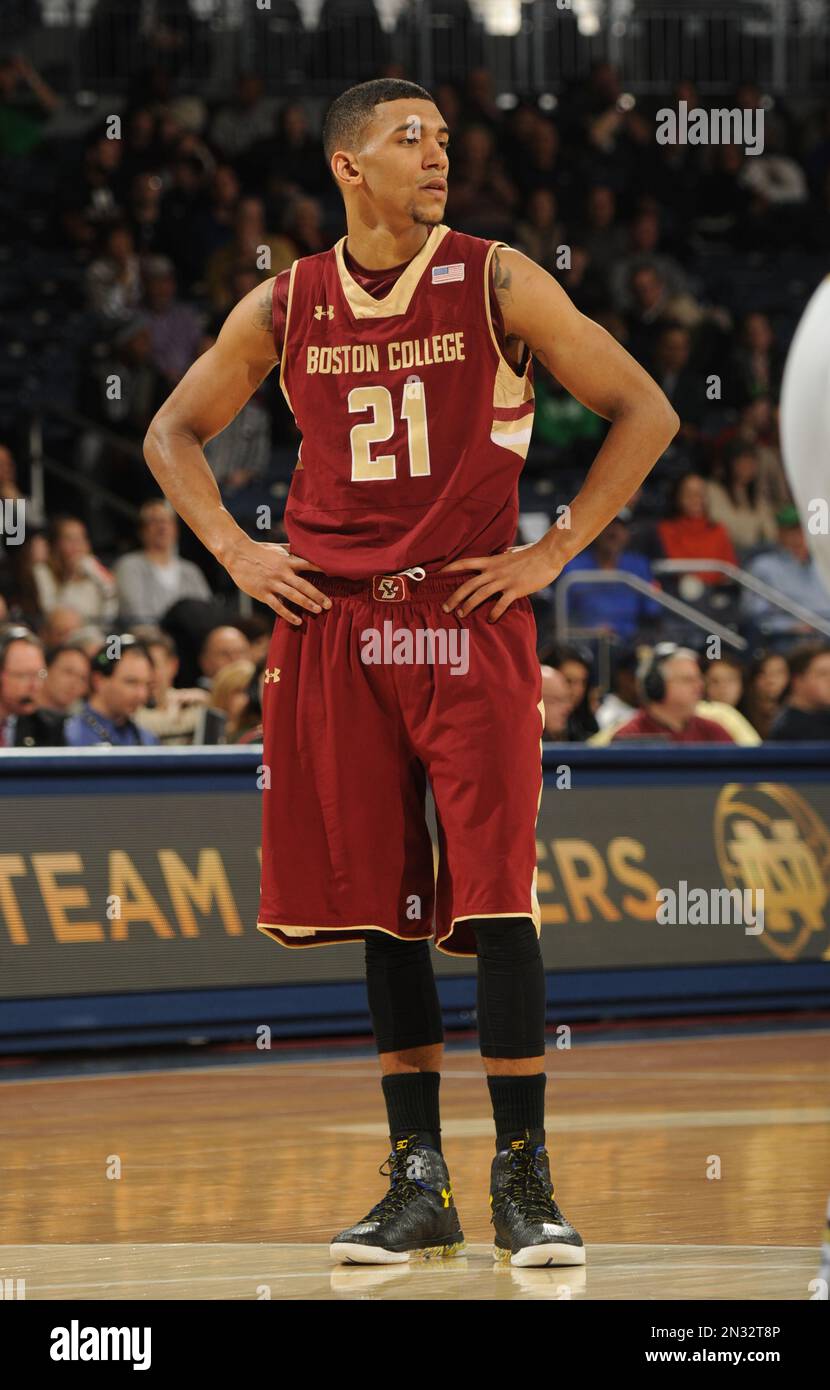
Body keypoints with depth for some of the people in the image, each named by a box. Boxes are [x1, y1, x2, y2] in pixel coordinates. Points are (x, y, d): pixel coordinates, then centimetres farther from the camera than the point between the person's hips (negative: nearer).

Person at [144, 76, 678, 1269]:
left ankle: (524, 1182, -3)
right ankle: (418, 1185, 13)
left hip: (471, 619, -3)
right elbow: (176, 433, 18)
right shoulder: (283, 308, 6)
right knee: (384, 911, 6)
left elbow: (644, 413, -1)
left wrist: (556, 552, -6)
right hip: (333, 624, 3)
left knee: (494, 903, -9)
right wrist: (235, 552, 5)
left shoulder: (497, 284, -2)